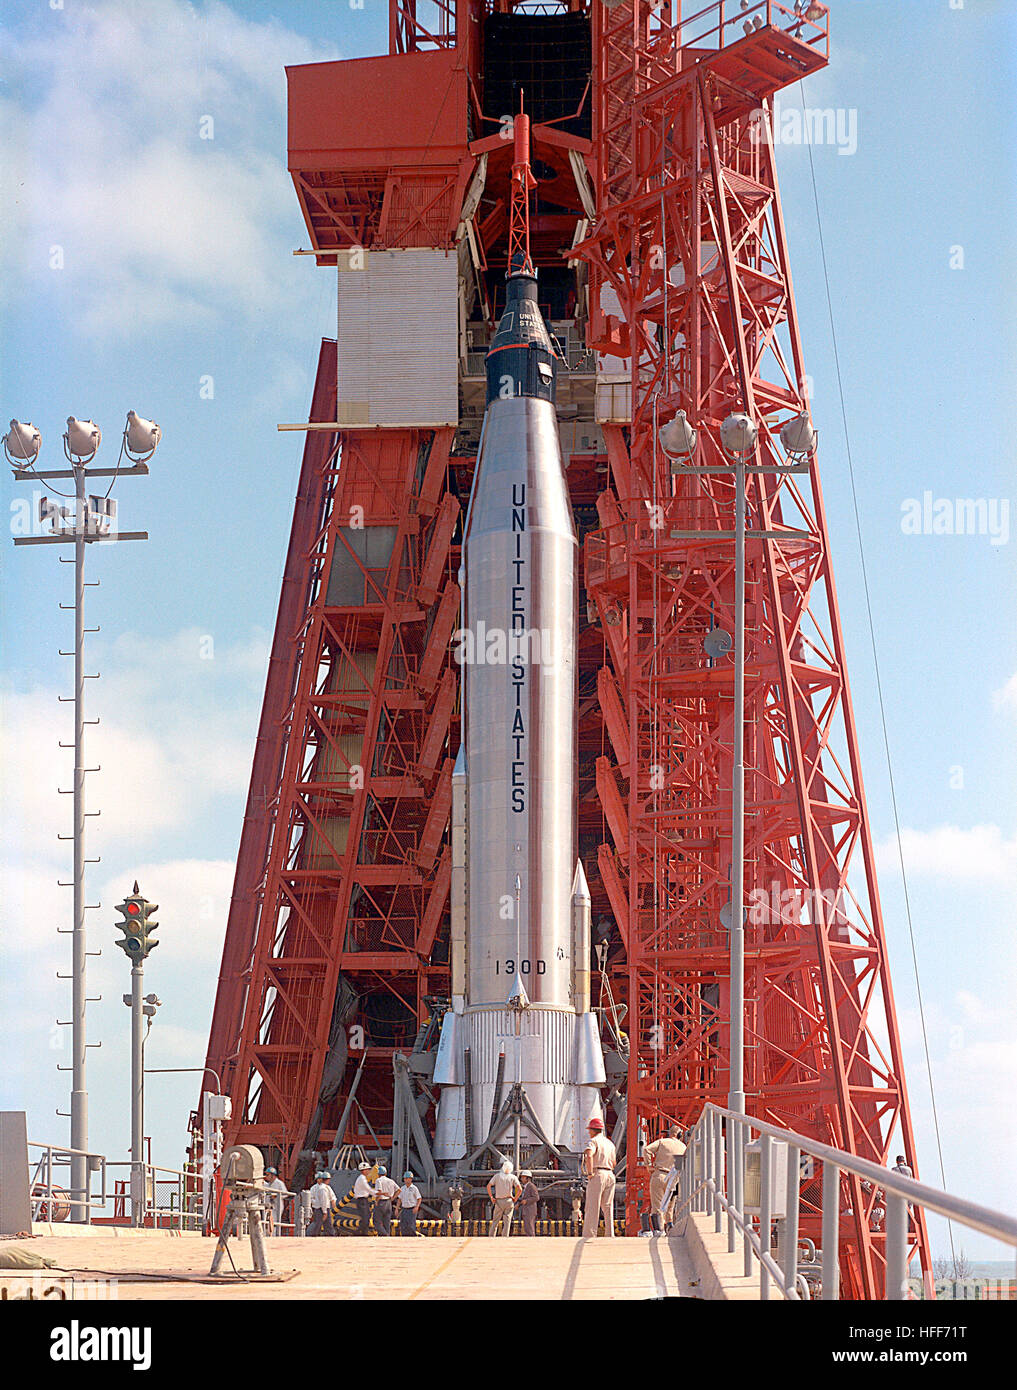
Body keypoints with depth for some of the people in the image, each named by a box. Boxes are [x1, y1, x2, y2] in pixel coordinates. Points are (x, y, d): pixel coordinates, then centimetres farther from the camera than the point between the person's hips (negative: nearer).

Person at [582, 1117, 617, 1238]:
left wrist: (590, 1173, -19)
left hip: (597, 1175, -7)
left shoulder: (594, 1141, -5)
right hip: (610, 1175, 7)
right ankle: (610, 1235, 6)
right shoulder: (610, 1143, 19)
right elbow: (614, 1162, 23)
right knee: (608, 1207, 10)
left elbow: (589, 1156, -24)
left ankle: (589, 1235, -13)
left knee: (592, 1207, -8)